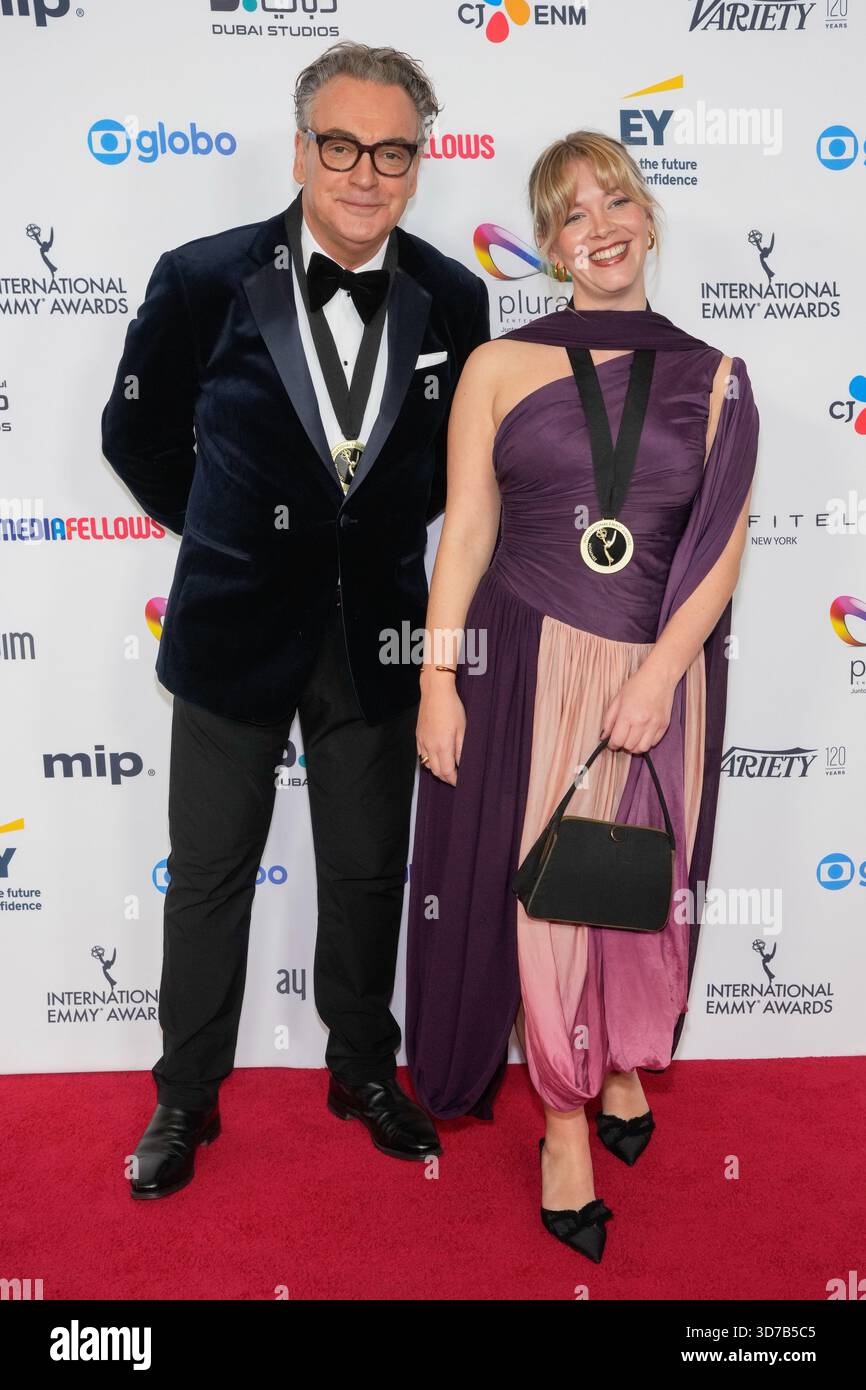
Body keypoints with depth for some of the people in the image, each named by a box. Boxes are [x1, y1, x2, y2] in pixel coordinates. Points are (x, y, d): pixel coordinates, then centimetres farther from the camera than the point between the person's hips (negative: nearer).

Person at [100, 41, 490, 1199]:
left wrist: (385, 530, 7)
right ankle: (187, 1096, 33)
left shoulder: (453, 298, -4)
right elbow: (138, 433, 4)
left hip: (379, 636, 2)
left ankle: (365, 1069, 38)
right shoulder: (203, 279, -10)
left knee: (368, 873, 15)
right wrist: (225, 532, 7)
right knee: (208, 878, 11)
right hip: (236, 630, -1)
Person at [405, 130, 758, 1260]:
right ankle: (565, 1114, 25)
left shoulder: (712, 380, 7)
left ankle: (628, 1062, 42)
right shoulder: (500, 366, 4)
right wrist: (439, 679, -6)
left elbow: (722, 547, 1)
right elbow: (465, 532, 1)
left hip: (664, 670, 2)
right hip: (529, 664, -1)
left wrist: (660, 674, -11)